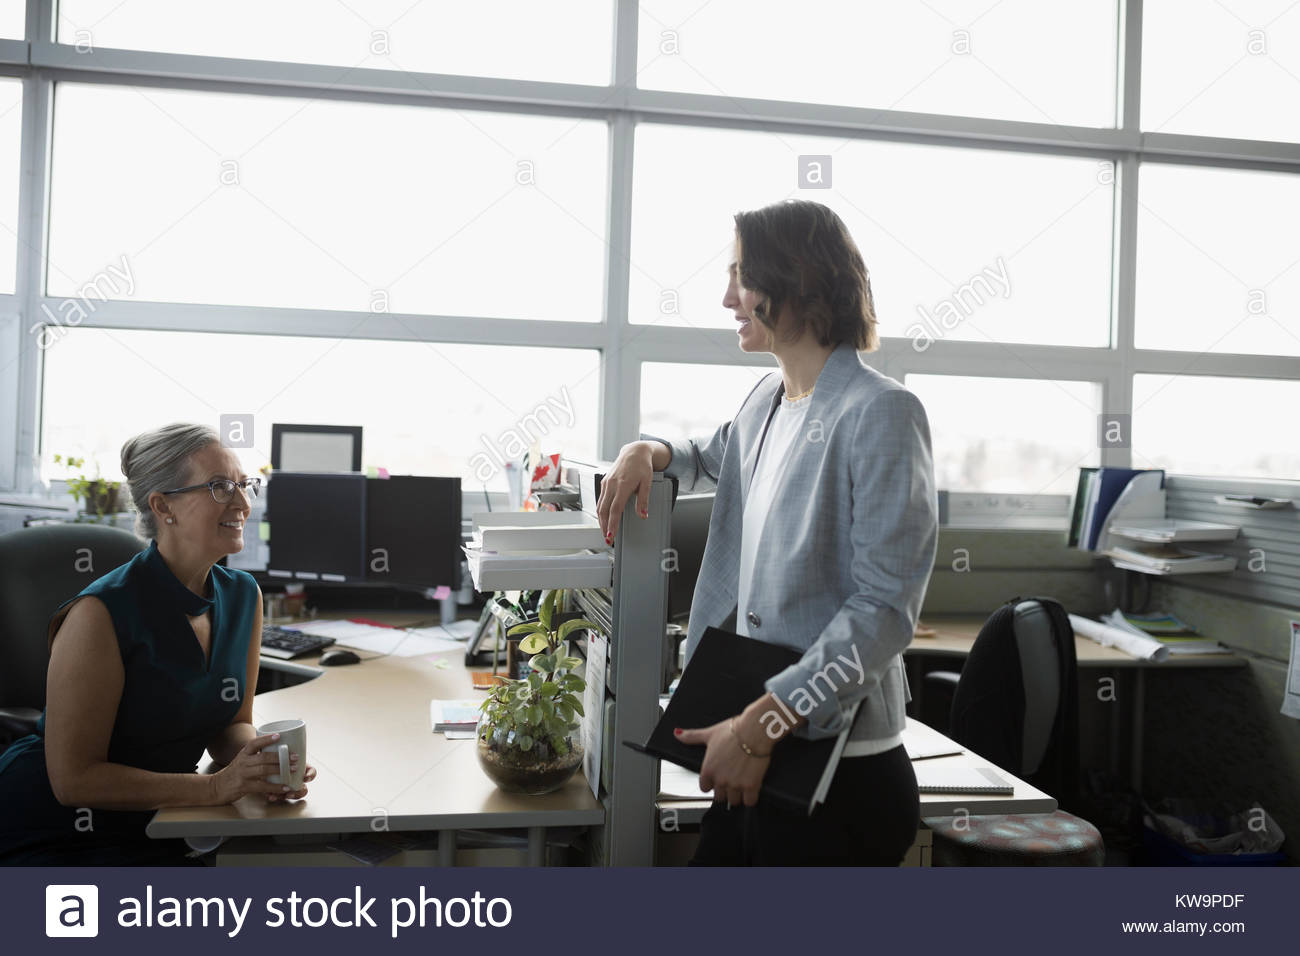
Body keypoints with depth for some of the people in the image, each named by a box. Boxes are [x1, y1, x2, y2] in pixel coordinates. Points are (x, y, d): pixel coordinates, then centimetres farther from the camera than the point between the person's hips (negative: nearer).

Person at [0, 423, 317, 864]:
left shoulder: (244, 596, -1)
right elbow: (74, 778, -19)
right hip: (48, 839, -7)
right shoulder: (103, 612, -22)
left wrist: (264, 768, -13)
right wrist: (215, 787, -25)